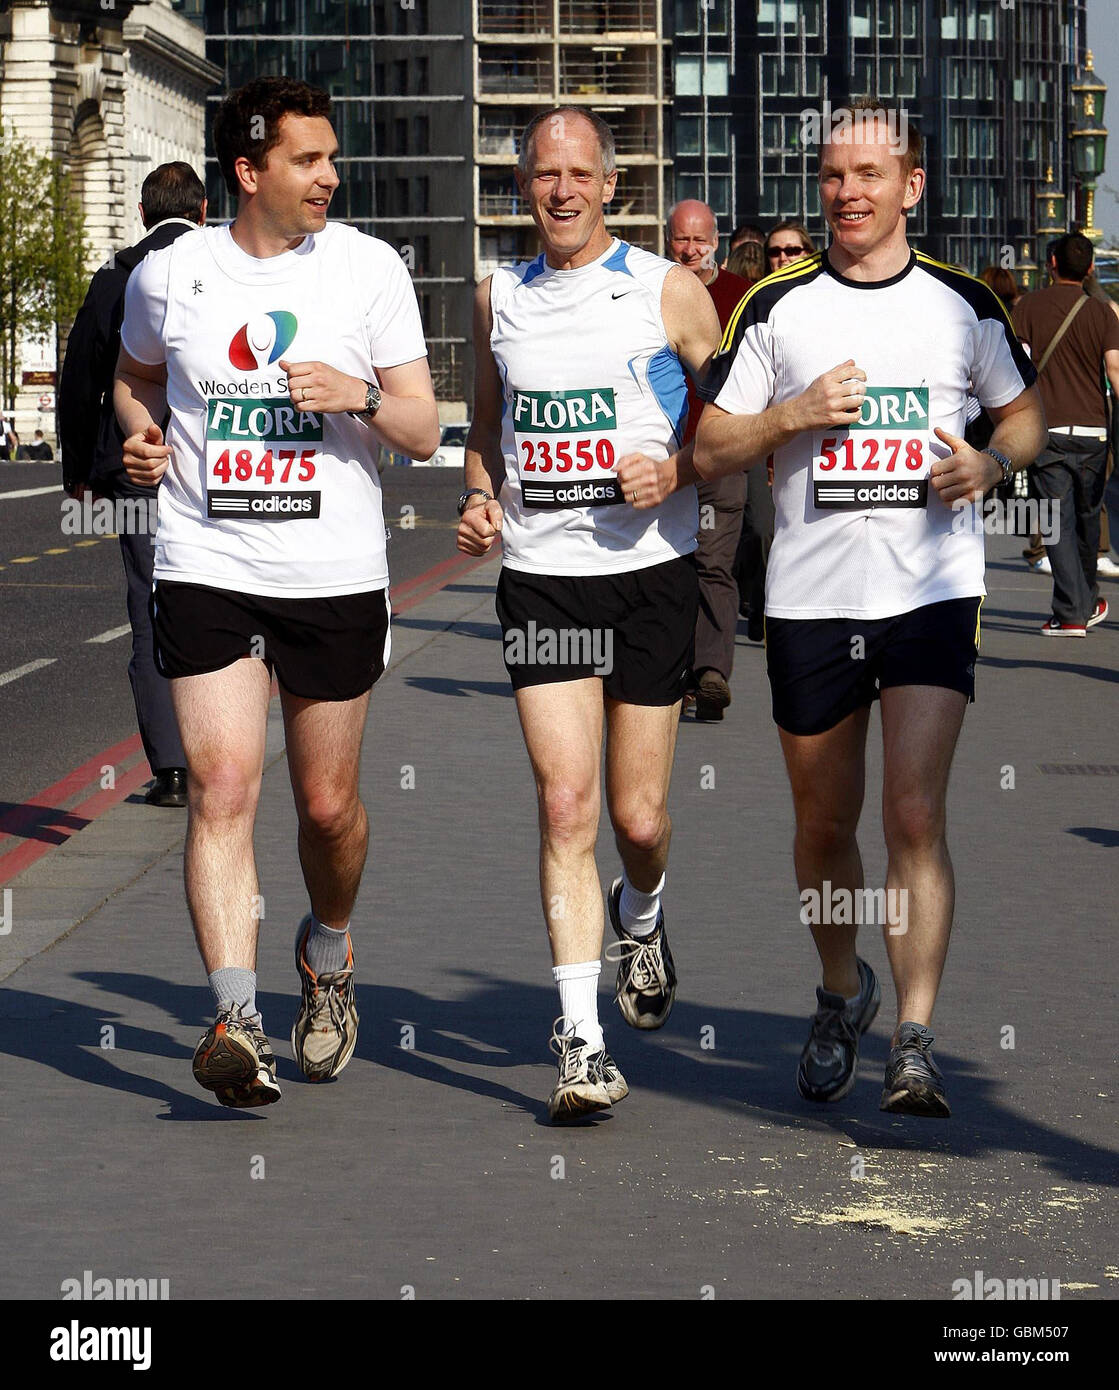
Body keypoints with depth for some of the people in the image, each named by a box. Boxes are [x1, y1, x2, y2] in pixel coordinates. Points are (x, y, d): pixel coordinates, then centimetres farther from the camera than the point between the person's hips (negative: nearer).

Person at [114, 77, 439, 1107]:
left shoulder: (369, 268, 1)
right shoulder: (170, 275, 2)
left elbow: (424, 433, 1)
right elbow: (136, 374, 24)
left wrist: (360, 396, -19)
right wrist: (140, 435, 3)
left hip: (336, 576, 0)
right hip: (205, 568, 0)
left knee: (328, 804, 9)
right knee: (222, 788, -14)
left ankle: (327, 953, 38)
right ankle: (236, 1018, -19)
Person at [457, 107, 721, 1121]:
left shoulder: (669, 293, 0)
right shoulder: (499, 299, 10)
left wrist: (675, 471, -14)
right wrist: (480, 496, 5)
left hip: (651, 571, -1)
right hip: (540, 575, 1)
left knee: (639, 816, 4)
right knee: (565, 803, -10)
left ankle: (640, 915, 42)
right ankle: (582, 1042, -9)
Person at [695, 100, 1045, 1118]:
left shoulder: (962, 304, 4)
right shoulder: (779, 309, 4)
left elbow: (1026, 413, 16)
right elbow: (712, 451, 5)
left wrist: (991, 464, -5)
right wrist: (793, 416, -13)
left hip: (933, 590, -2)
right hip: (810, 598, 2)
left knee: (915, 815, -14)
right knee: (824, 824, 12)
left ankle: (915, 1044, -13)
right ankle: (842, 993, 37)